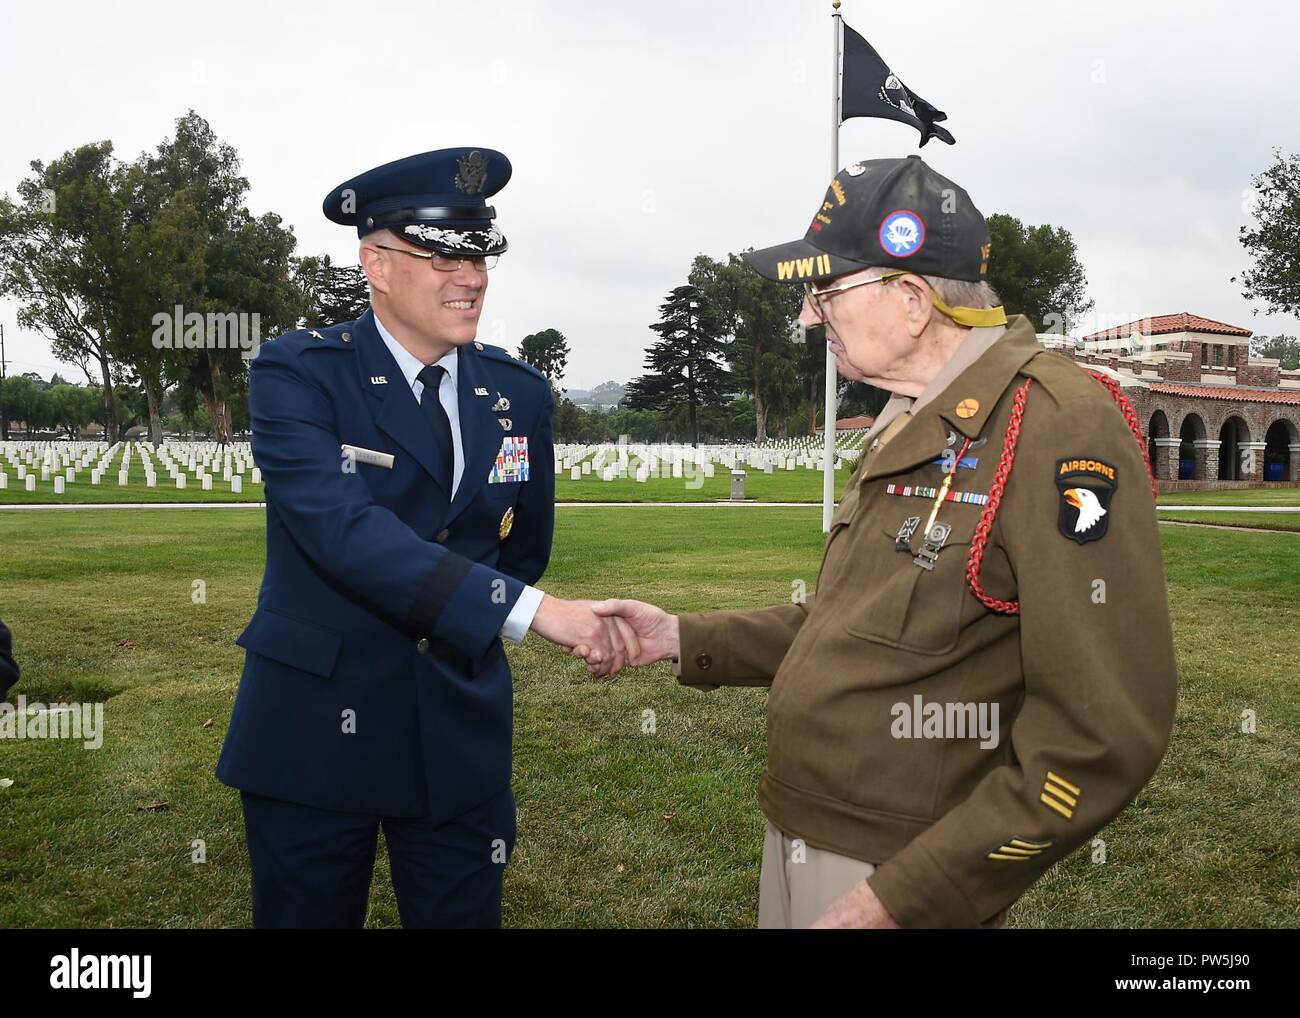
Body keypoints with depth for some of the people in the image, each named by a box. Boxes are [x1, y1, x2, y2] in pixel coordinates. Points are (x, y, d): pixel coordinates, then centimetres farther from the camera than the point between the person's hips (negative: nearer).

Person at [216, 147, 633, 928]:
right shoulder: (297, 373, -10)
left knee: (464, 914, 13)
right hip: (314, 730, -3)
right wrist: (528, 610, -30)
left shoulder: (521, 394, 2)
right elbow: (341, 527, -25)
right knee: (309, 912, 13)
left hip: (461, 732, 3)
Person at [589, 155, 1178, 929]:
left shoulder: (1060, 429, -19)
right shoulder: (910, 426, 9)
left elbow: (1101, 736, -22)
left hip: (902, 877, -8)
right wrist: (684, 639, 7)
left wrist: (902, 900, -21)